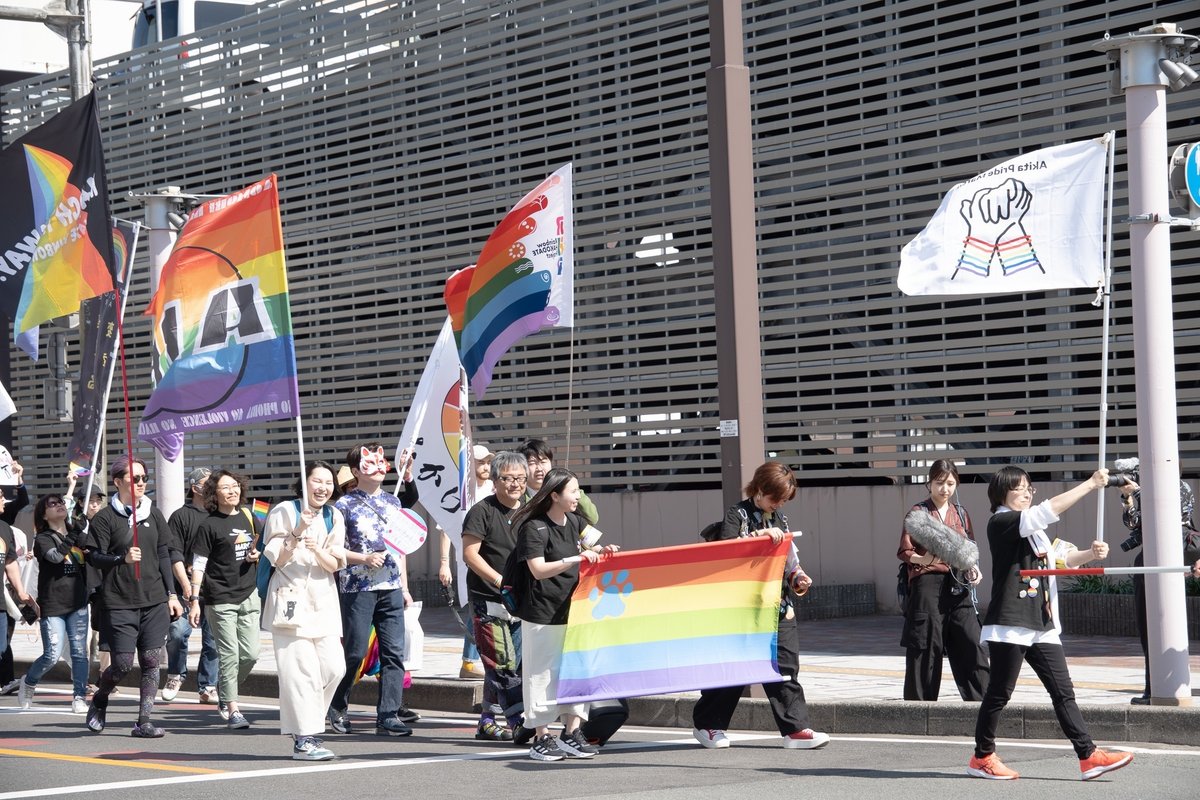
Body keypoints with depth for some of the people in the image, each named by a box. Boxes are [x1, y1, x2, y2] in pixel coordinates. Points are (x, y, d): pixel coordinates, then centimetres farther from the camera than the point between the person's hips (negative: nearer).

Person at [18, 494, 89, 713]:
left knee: (79, 652, -3)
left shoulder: (78, 535, 12)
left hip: (78, 604, 4)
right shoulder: (43, 539, -4)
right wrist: (71, 538, -20)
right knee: (52, 655, -6)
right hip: (52, 605, -4)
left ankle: (79, 697, 3)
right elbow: (56, 556, -23)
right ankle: (28, 683, 21)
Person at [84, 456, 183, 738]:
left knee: (151, 660, -2)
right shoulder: (105, 518, -3)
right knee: (123, 663, -6)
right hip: (119, 602, -4)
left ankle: (144, 721, 5)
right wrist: (122, 559, -22)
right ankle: (99, 700, 24)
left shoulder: (153, 514, 11)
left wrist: (171, 594, 11)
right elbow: (94, 557, -5)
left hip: (155, 601, 4)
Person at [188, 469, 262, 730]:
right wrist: (195, 601, -11)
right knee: (229, 655, -6)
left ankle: (224, 694, 25)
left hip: (248, 595, 5)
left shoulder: (247, 516, 10)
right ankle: (232, 708, 3)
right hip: (220, 598, -5)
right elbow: (198, 565, -7)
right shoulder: (209, 525, -6)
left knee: (251, 654, 3)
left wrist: (256, 555, 2)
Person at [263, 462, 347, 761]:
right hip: (291, 598, -5)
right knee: (300, 670, -12)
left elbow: (334, 565, 5)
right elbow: (276, 559, -5)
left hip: (323, 600, 5)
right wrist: (297, 533, -19)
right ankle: (303, 739, -9)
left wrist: (317, 549, -15)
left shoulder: (333, 517, 11)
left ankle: (308, 725, 18)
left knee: (334, 668, -2)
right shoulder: (284, 512, -3)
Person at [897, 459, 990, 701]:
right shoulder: (918, 513, 0)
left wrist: (973, 569, 2)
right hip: (928, 584, -4)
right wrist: (923, 559, -25)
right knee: (926, 647, -3)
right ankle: (920, 700, 5)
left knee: (971, 643, -1)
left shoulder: (960, 513, 15)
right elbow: (905, 552, -5)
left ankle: (980, 700, 2)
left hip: (958, 586, 4)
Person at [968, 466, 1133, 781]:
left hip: (1043, 626, 8)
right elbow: (1050, 509, -19)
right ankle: (982, 758, 13)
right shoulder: (1001, 523, -9)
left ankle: (1089, 757, 1)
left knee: (1063, 692, 3)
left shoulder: (1034, 529, 21)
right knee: (999, 693, 0)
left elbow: (1063, 557, 16)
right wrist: (1090, 484, -16)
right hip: (1010, 625, -8)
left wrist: (1090, 553, -5)